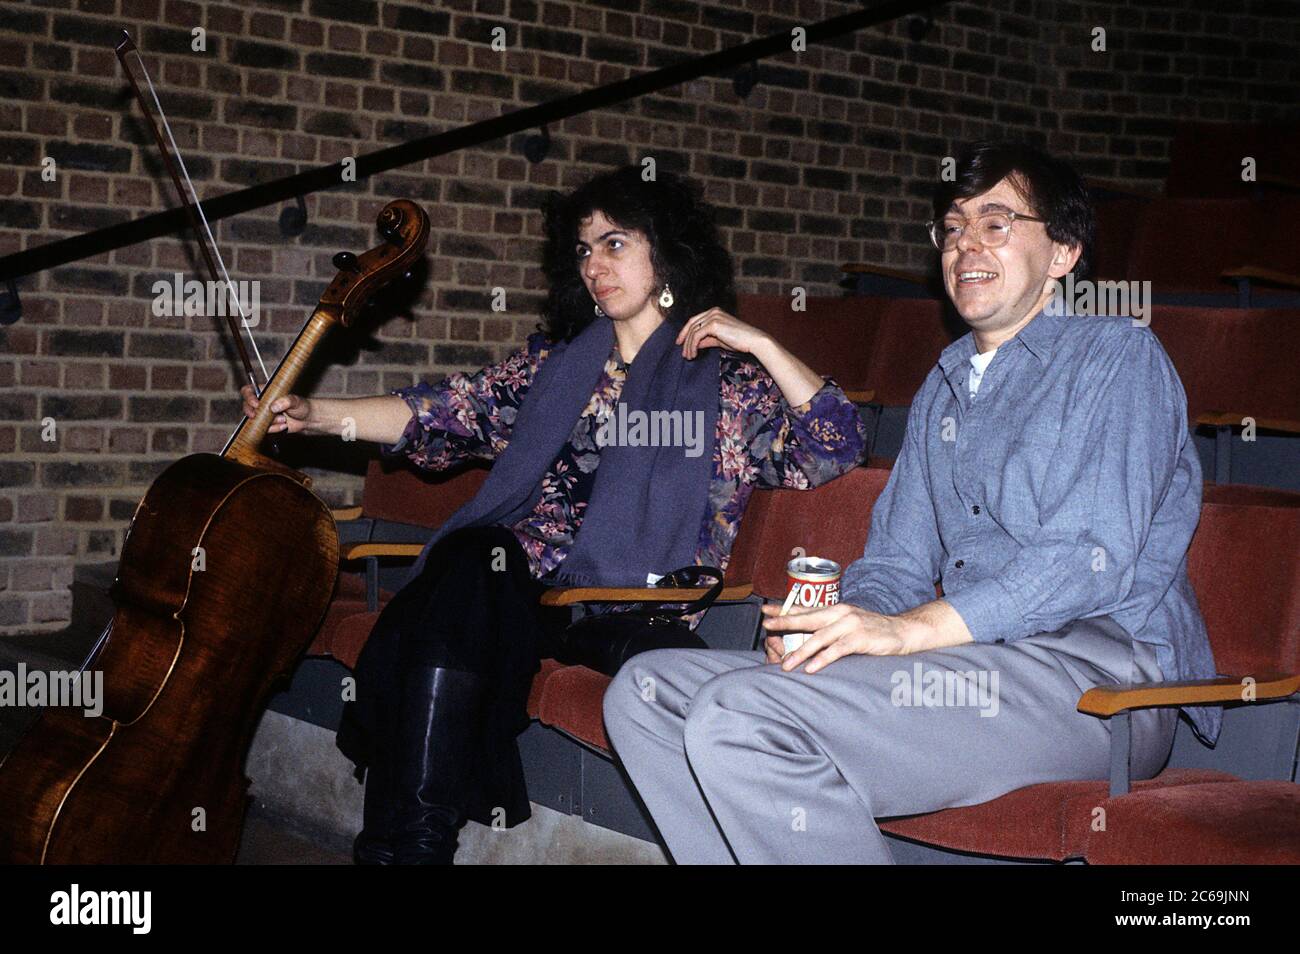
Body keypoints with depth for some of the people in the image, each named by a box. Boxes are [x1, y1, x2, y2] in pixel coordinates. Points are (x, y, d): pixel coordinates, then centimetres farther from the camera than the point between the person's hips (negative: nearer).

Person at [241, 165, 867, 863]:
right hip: (516, 568, 4)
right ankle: (410, 842, -27)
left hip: (628, 600, -4)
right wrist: (318, 414, 3)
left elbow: (836, 449, 0)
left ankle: (402, 841, -29)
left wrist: (761, 346, -5)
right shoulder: (554, 360, 24)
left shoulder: (727, 381, 12)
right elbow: (445, 416, 15)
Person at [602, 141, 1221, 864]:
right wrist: (843, 625, -2)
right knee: (645, 691, -4)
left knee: (742, 716, -28)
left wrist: (912, 629, -22)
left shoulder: (1116, 352, 1)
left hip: (1096, 671, -8)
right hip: (971, 660, 8)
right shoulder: (943, 388, 26)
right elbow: (896, 561, 22)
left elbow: (1093, 557, -13)